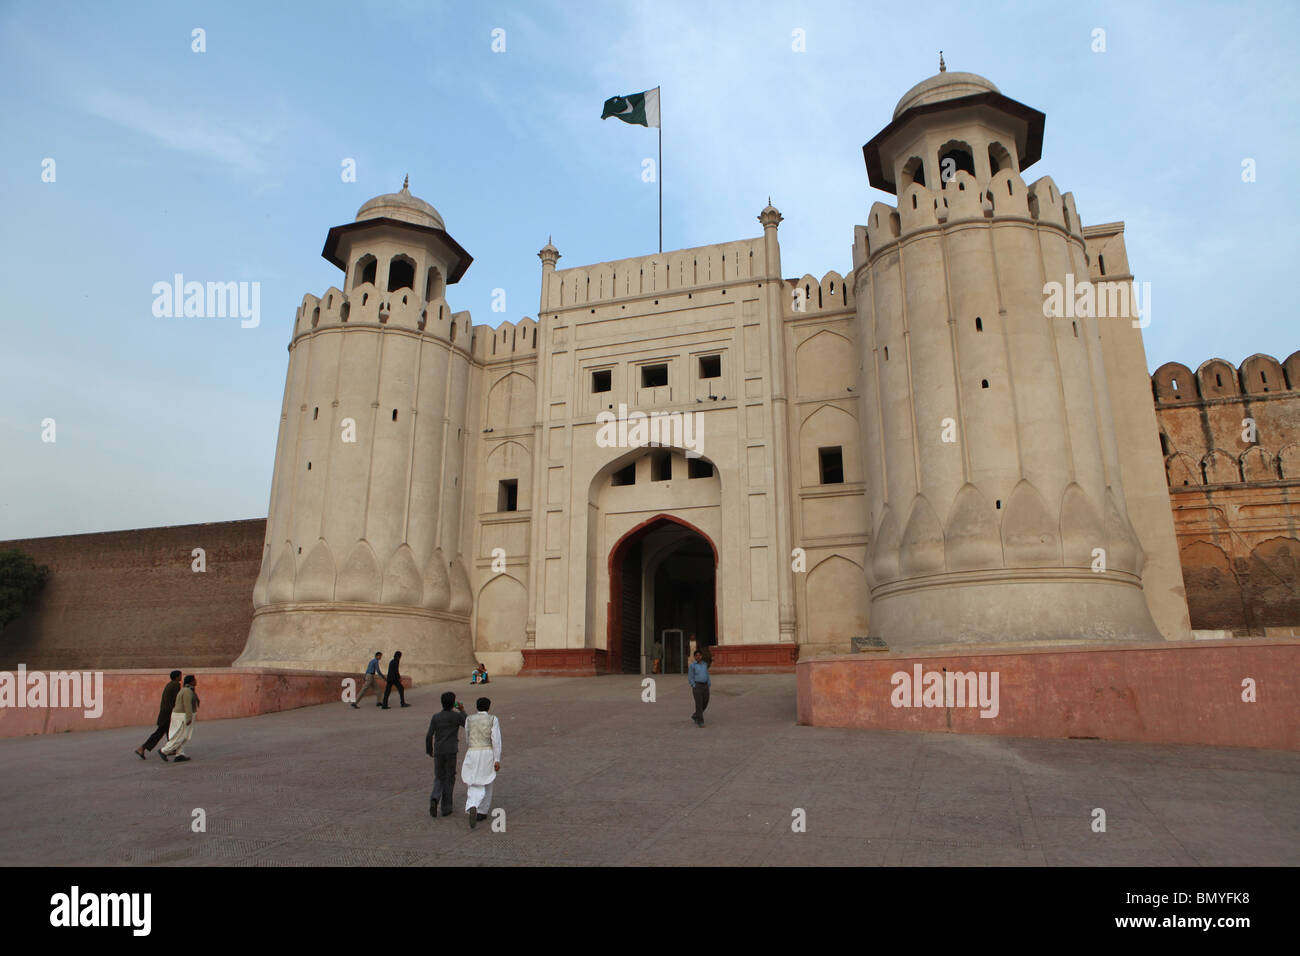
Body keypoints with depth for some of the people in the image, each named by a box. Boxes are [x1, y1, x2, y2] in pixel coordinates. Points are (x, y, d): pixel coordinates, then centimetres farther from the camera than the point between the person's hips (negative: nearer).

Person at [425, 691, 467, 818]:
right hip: (451, 751, -2)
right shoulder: (457, 716, -6)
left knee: (439, 779, 14)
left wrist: (429, 750, 14)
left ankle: (434, 799, -12)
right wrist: (462, 711, 12)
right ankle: (446, 808, 10)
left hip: (438, 752, 2)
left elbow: (429, 735, 0)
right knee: (449, 779, 10)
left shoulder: (436, 717, 2)